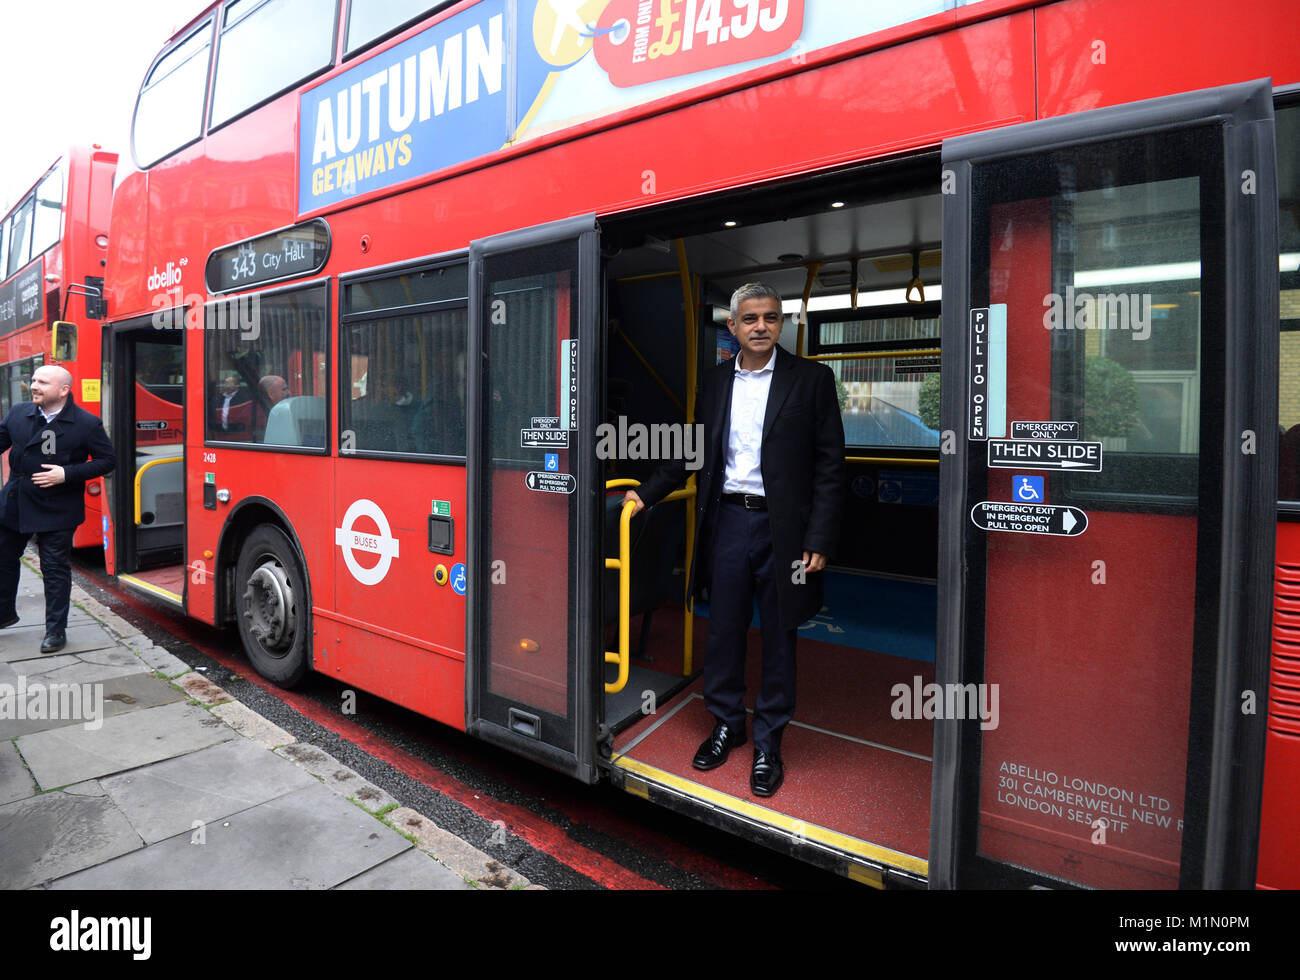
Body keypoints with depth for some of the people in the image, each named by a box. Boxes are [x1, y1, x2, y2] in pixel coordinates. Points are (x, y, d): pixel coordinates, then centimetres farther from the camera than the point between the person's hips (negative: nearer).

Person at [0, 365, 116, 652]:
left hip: (57, 510, -5)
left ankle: (56, 630, 14)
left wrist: (67, 474, -20)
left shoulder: (87, 424, -12)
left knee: (56, 570, 2)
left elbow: (107, 461, -10)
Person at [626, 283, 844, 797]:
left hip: (781, 526, -3)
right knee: (723, 632, 13)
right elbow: (693, 451, 16)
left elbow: (829, 464, -5)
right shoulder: (715, 380, 9)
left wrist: (819, 540, -11)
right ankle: (727, 723, 34)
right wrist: (646, 494, 8)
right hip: (726, 520, 3)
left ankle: (768, 741, 28)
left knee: (778, 639, 9)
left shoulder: (811, 379, -3)